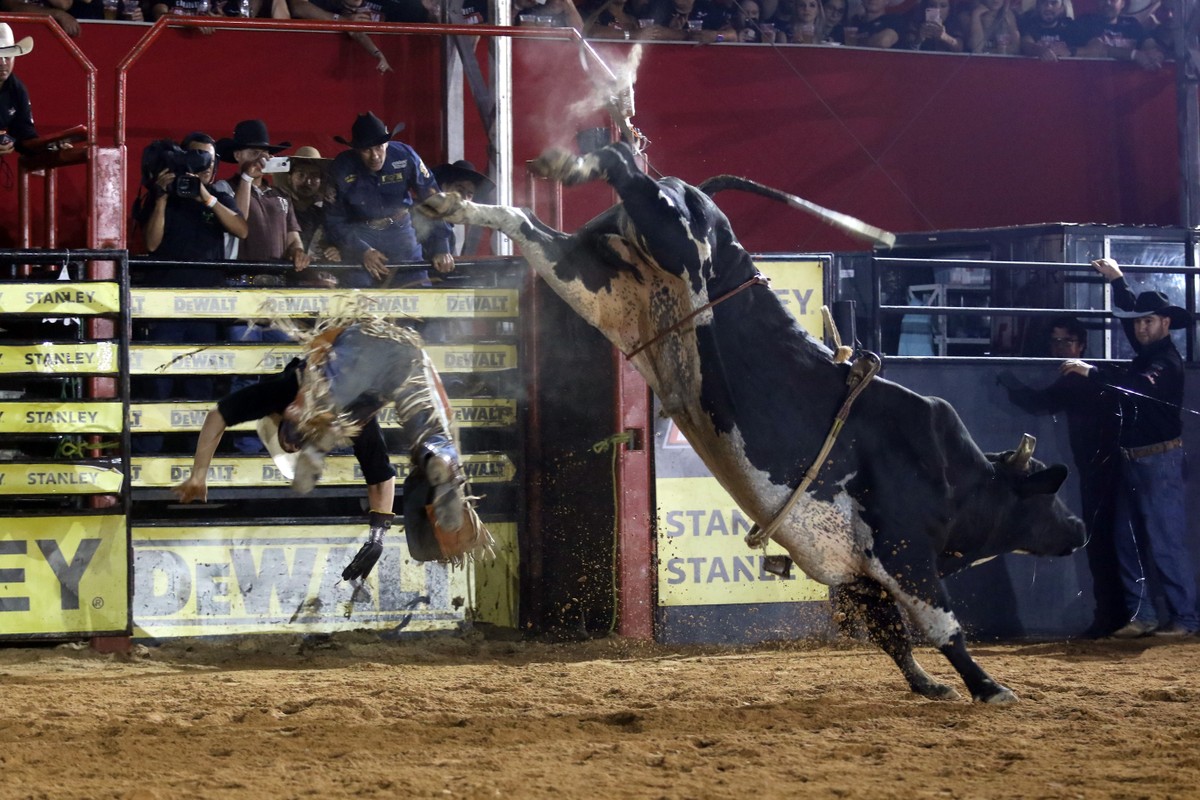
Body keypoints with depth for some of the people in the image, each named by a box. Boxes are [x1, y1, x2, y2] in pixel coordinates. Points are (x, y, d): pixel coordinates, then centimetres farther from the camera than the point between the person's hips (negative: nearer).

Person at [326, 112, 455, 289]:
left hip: (400, 230, 1)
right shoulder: (342, 169, -18)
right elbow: (334, 220, -11)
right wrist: (362, 251, -22)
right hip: (358, 235, -1)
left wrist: (440, 248, -17)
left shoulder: (405, 156, -18)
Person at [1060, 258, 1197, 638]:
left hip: (1160, 461, -10)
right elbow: (1129, 311, 29)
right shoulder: (1146, 352, 12)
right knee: (1128, 541, 9)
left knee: (1166, 542, -11)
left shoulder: (1167, 361, -14)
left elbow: (1141, 385, -33)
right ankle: (1142, 615, 11)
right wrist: (1117, 279, 26)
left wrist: (1092, 372, -35)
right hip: (1133, 462, 10)